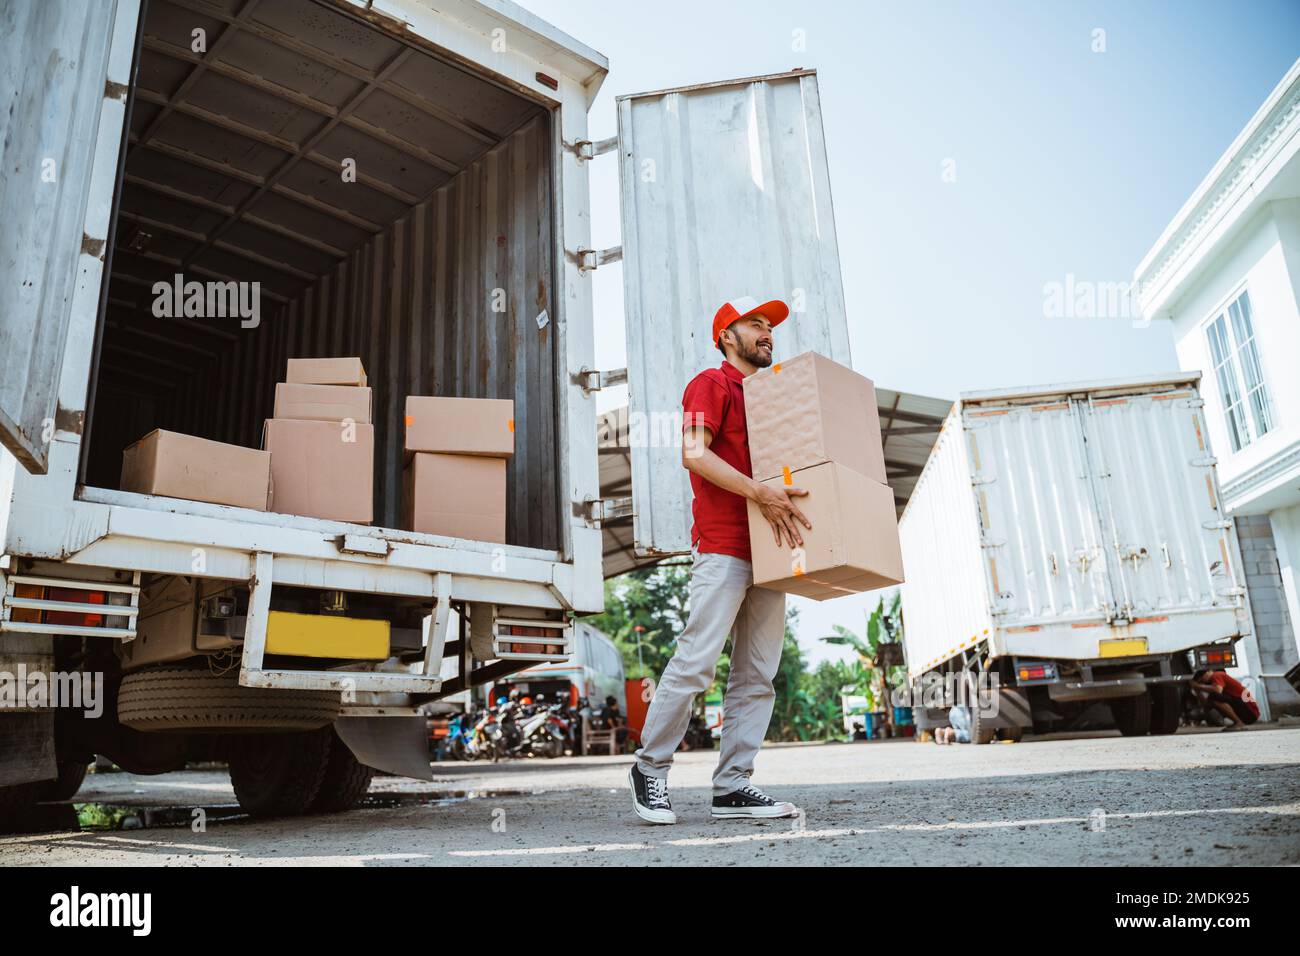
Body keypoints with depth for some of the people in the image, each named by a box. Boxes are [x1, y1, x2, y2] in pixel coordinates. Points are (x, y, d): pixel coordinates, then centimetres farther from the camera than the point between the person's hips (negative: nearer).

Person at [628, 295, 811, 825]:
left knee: (757, 675, 3)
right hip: (722, 546, -8)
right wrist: (758, 491, -24)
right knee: (697, 661, -10)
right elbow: (693, 452, -13)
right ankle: (650, 769, 5)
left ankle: (732, 786, 8)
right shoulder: (711, 384, 3)